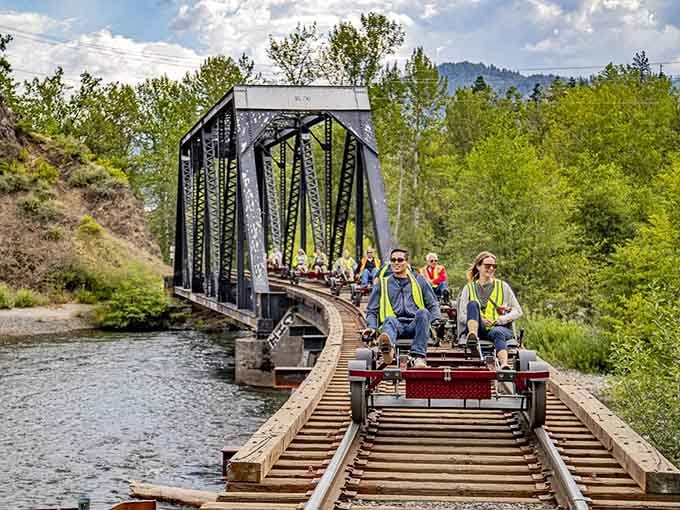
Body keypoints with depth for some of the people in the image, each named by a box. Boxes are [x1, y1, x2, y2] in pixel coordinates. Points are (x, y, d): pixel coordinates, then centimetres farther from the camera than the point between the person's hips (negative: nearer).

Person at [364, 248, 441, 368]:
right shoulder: (383, 283, 23)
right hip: (395, 326, 0)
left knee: (423, 312, -32)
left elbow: (433, 304, 21)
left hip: (414, 326, 0)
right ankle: (388, 349, -71)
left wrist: (436, 321, 2)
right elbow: (372, 310, 23)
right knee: (390, 320, -35)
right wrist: (371, 327, 4)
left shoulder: (419, 280, 22)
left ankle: (418, 356, -44)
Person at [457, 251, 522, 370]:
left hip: (500, 328, 0)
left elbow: (517, 312, 11)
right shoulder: (469, 288, 16)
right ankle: (472, 336, -51)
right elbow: (461, 317, 8)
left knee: (497, 332, -37)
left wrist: (499, 320, -6)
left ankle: (504, 365, -64)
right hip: (477, 328, 0)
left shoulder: (503, 286, 16)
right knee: (473, 304, -25)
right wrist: (479, 320, -11)